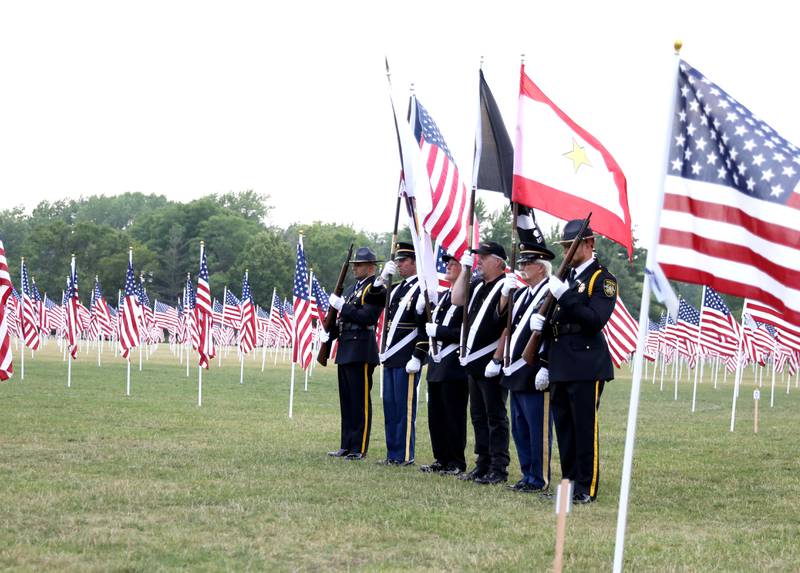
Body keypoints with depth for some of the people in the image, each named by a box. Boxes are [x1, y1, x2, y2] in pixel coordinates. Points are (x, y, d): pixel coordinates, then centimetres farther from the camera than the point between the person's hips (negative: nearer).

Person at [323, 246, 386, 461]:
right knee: (347, 401, 12)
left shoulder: (375, 289, -8)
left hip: (361, 352, -9)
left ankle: (359, 449, -3)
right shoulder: (353, 289, 20)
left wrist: (342, 305, -15)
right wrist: (330, 334, 7)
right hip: (346, 350, 9)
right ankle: (347, 446, 17)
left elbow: (366, 318, -19)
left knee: (361, 401, -6)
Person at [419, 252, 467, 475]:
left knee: (454, 415, -3)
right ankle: (441, 459, 18)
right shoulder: (441, 296, 17)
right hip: (437, 363, 8)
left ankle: (457, 463, 5)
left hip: (455, 366, -8)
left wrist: (438, 331, -17)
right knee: (436, 415, 10)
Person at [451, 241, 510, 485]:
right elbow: (457, 300, 6)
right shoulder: (478, 286, 14)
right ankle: (483, 465, 21)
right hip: (474, 363, 9)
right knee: (478, 416, 13)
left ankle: (499, 469, -1)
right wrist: (465, 270, 4)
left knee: (495, 417, -4)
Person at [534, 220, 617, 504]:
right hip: (560, 368, 8)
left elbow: (596, 320, -18)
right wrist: (545, 365, 15)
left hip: (586, 367, -7)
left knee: (585, 428, -5)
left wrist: (565, 295, -21)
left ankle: (586, 488, -1)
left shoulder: (603, 278, -5)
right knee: (564, 428, 9)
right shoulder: (566, 277, 18)